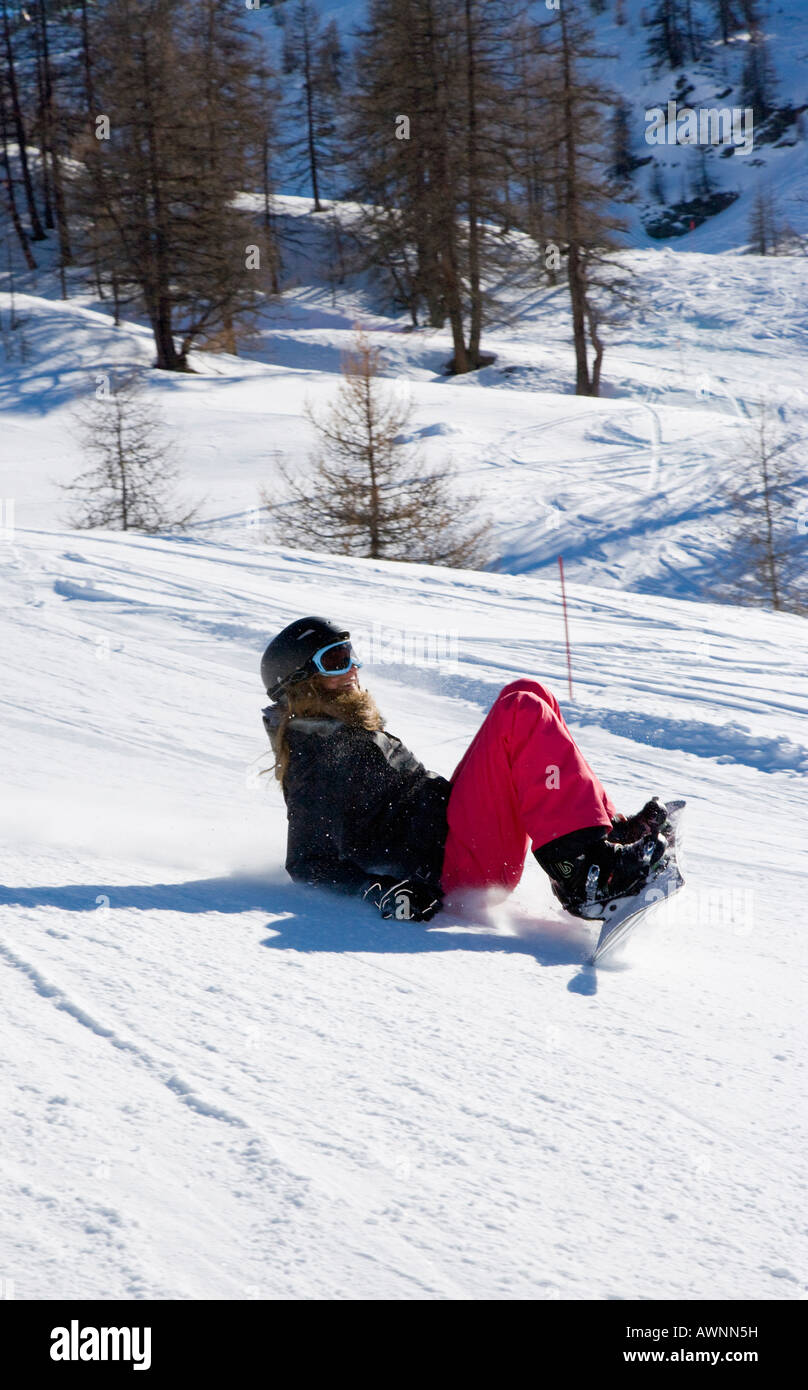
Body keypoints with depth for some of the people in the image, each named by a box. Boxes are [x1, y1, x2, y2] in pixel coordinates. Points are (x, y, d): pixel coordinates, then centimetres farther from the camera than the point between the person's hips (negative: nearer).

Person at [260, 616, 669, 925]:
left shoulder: (350, 729, 24)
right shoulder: (311, 764, -6)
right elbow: (308, 865, -13)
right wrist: (380, 892, -29)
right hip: (454, 869, -10)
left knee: (526, 694, 7)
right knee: (519, 713, -20)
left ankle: (609, 832, -5)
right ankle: (588, 877, -30)